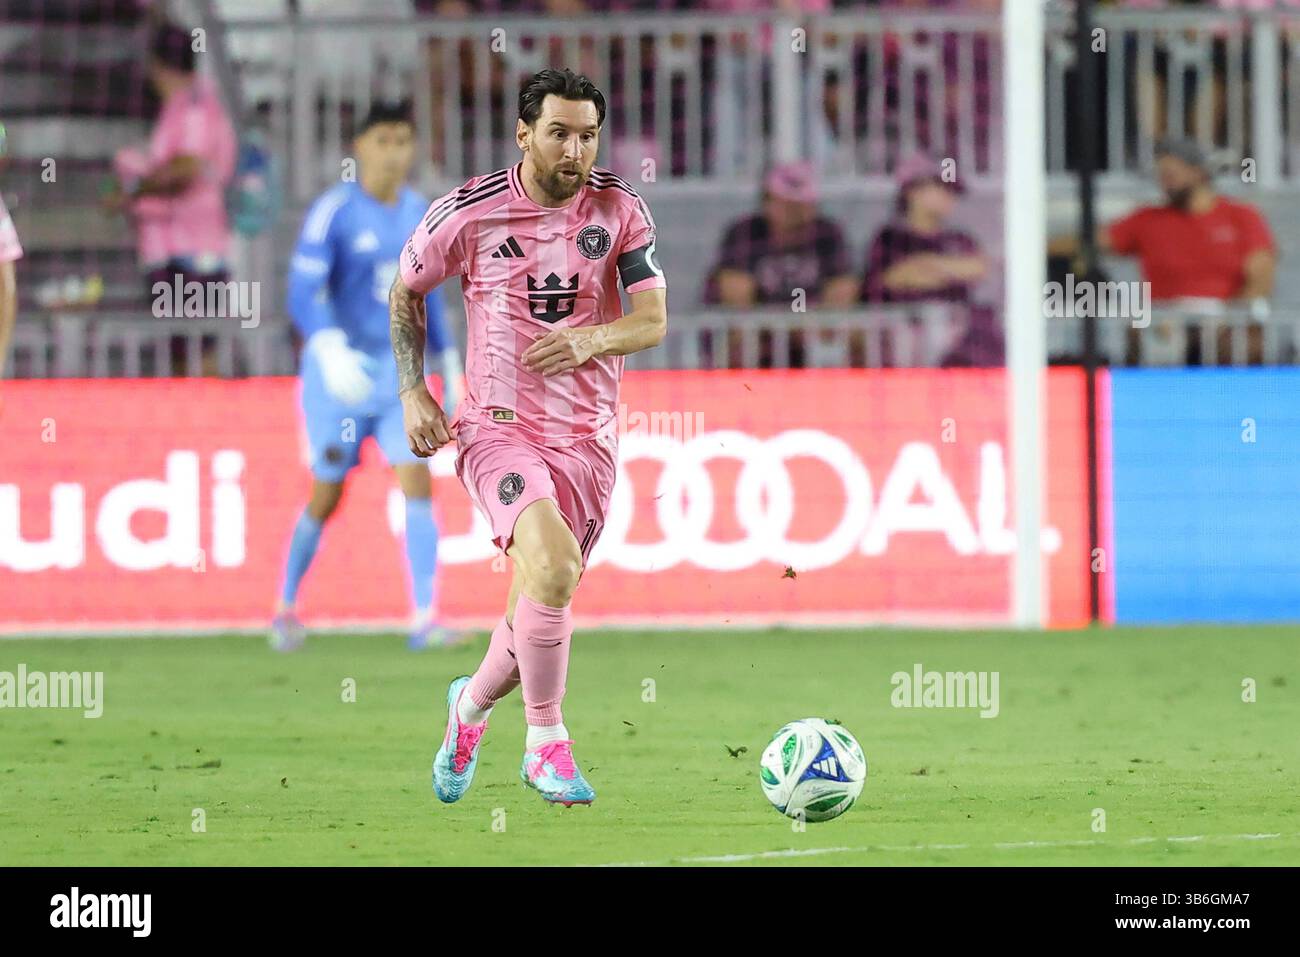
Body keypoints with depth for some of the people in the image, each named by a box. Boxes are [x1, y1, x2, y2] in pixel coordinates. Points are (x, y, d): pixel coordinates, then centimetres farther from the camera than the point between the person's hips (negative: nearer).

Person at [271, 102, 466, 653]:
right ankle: (287, 606, 26)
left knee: (416, 480, -11)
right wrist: (330, 350, -32)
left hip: (400, 370, 4)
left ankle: (424, 618, -15)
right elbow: (302, 295, -16)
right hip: (340, 372, -4)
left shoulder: (417, 211, 7)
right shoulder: (334, 212, -11)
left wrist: (449, 362, 21)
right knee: (328, 495, 5)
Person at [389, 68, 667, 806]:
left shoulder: (620, 209, -1)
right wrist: (413, 390, 2)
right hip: (499, 427, -3)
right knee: (554, 567, -28)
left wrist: (592, 338, -23)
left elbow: (654, 321, -3)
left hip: (588, 437, 3)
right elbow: (405, 293, 11)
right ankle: (546, 743, -14)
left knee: (541, 616, 7)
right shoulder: (469, 212, -5)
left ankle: (473, 705, 40)